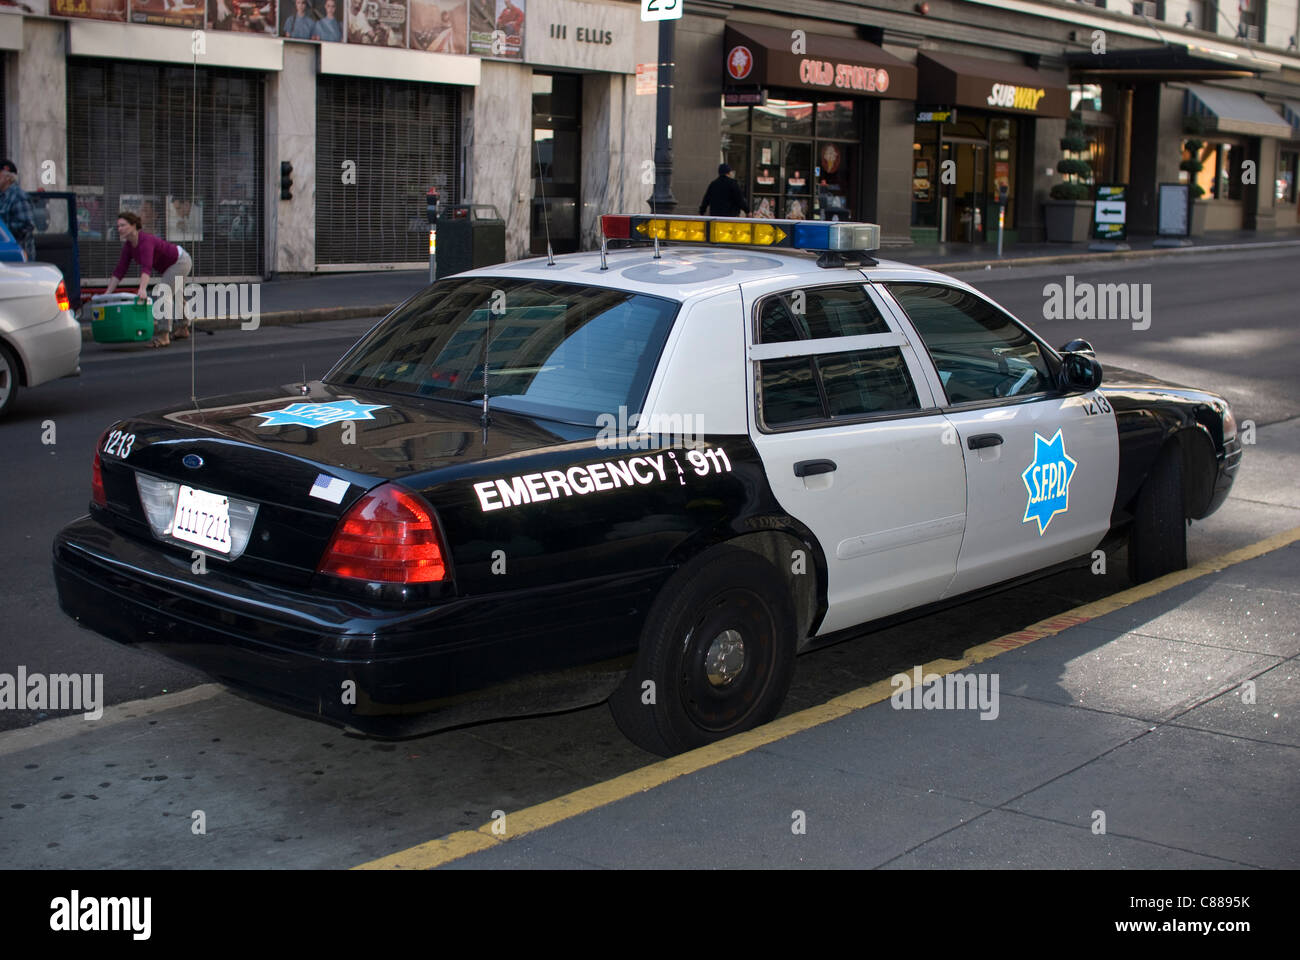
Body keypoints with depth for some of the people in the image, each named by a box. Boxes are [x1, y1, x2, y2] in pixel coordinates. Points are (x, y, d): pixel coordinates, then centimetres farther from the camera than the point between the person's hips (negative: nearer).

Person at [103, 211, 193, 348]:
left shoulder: (146, 241, -34)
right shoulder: (128, 245, -8)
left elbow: (146, 268, -49)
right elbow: (120, 271, -8)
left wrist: (142, 289, -62)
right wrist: (107, 293, -12)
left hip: (181, 261, -10)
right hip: (169, 265, 10)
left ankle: (164, 336, -20)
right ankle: (183, 329, 42)